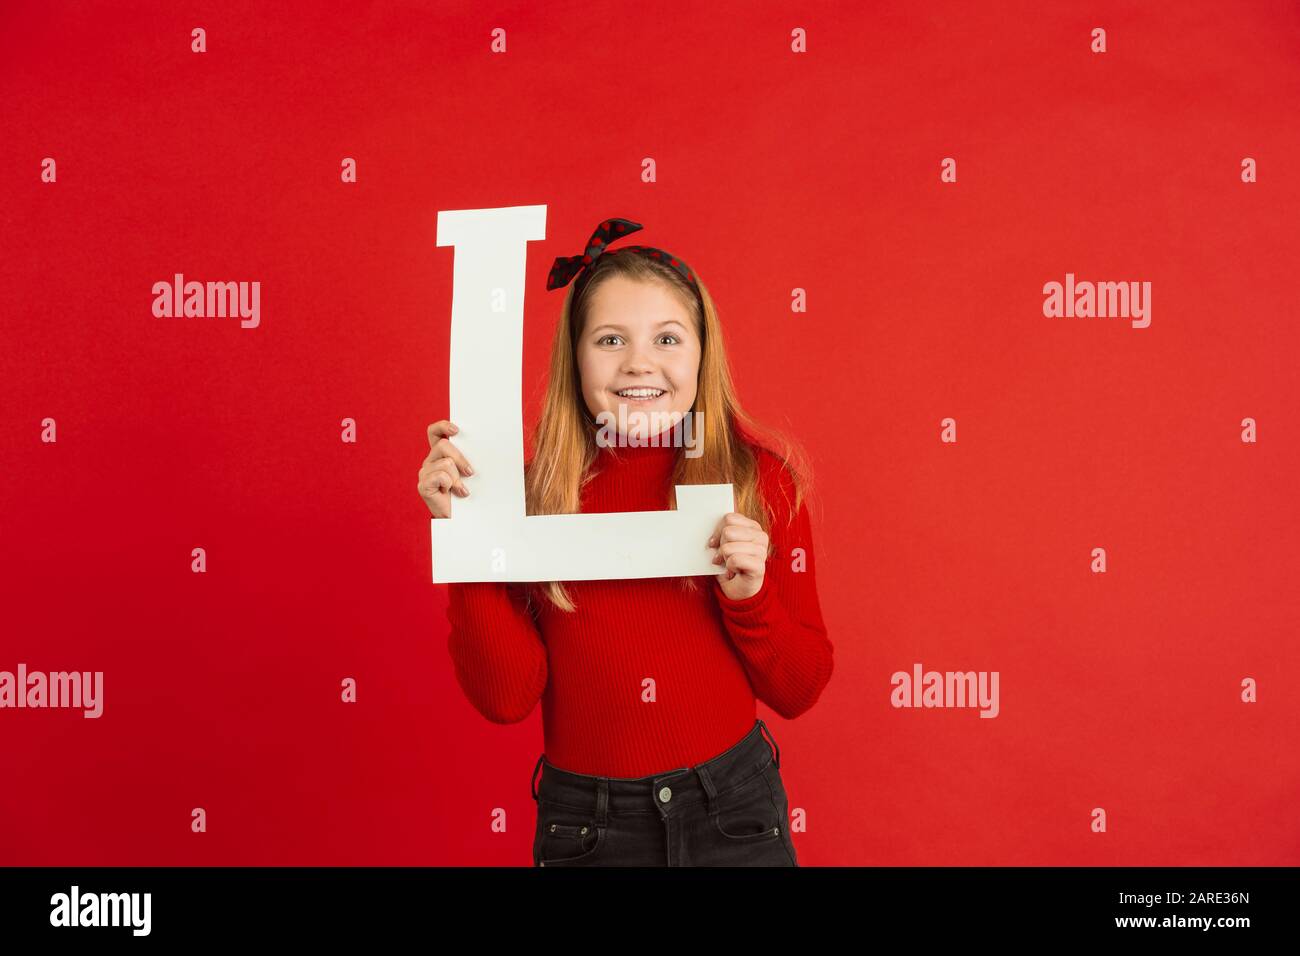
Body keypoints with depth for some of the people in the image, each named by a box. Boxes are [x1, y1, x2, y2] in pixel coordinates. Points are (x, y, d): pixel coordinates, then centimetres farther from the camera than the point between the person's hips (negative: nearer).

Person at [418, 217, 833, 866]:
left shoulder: (759, 476, -7)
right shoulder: (534, 489, -8)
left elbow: (798, 691, -3)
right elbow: (506, 697, -12)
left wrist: (749, 594, -20)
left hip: (732, 811, 0)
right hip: (585, 827, 1)